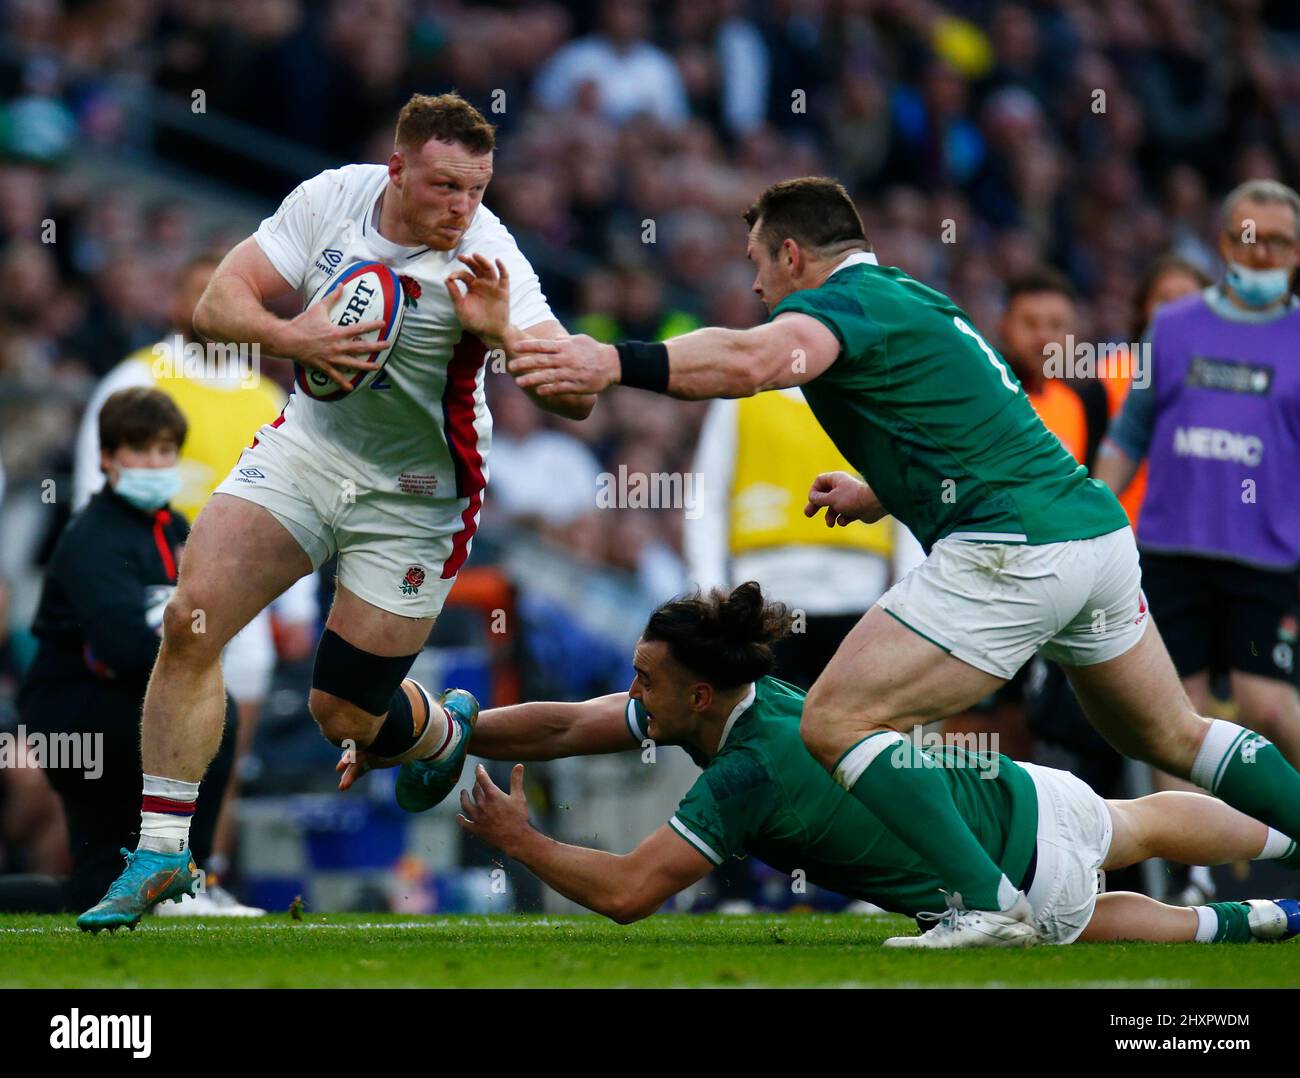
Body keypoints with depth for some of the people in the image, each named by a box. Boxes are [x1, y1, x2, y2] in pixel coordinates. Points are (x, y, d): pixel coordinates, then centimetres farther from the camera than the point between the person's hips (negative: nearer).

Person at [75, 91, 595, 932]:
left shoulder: (486, 260, -22)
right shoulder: (332, 200, -11)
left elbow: (574, 398, -27)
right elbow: (217, 303, -8)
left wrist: (499, 331, -44)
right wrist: (290, 337, -27)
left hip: (414, 499, -3)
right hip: (310, 446, 3)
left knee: (346, 715, 1)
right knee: (192, 619, -15)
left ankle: (442, 736, 39)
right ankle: (162, 849, -4)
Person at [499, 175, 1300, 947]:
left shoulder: (845, 299, -5)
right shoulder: (914, 301, 24)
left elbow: (758, 359, -28)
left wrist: (619, 363, -38)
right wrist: (876, 495, 25)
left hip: (1014, 555, -10)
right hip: (1098, 527, 10)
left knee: (837, 720, -9)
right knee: (1171, 738, 25)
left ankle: (987, 905, -18)